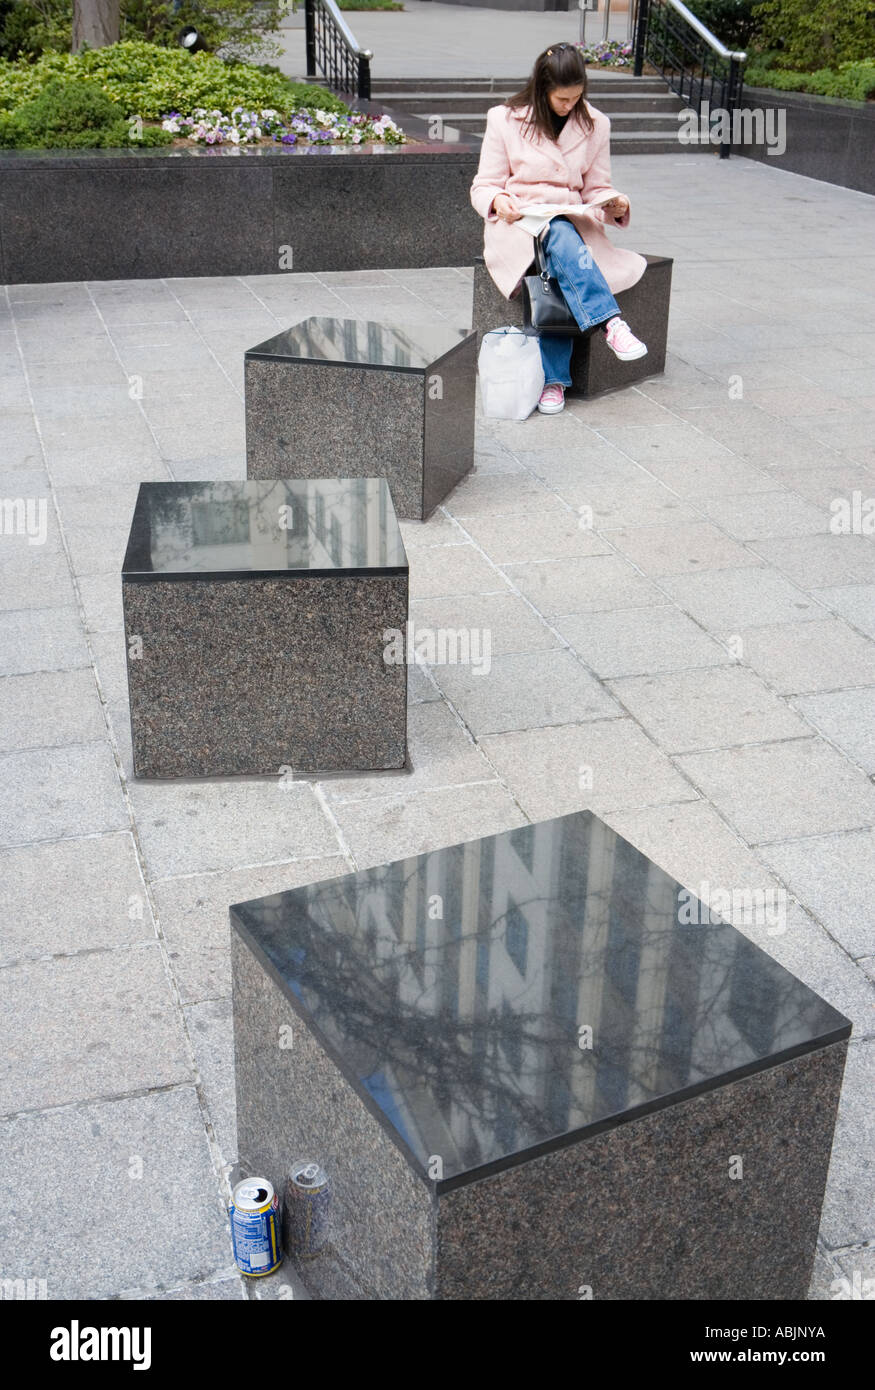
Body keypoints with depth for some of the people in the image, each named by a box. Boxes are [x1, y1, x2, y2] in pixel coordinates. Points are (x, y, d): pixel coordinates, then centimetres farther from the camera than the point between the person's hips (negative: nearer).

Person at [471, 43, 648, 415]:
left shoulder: (594, 125, 11)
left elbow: (596, 189, 14)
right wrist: (498, 201, -20)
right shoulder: (505, 120, 3)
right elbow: (483, 187, 4)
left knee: (565, 278, -34)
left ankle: (553, 379, -32)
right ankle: (611, 322, -46)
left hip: (572, 221, 2)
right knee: (561, 237, -38)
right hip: (516, 224, -2)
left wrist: (615, 205, -10)